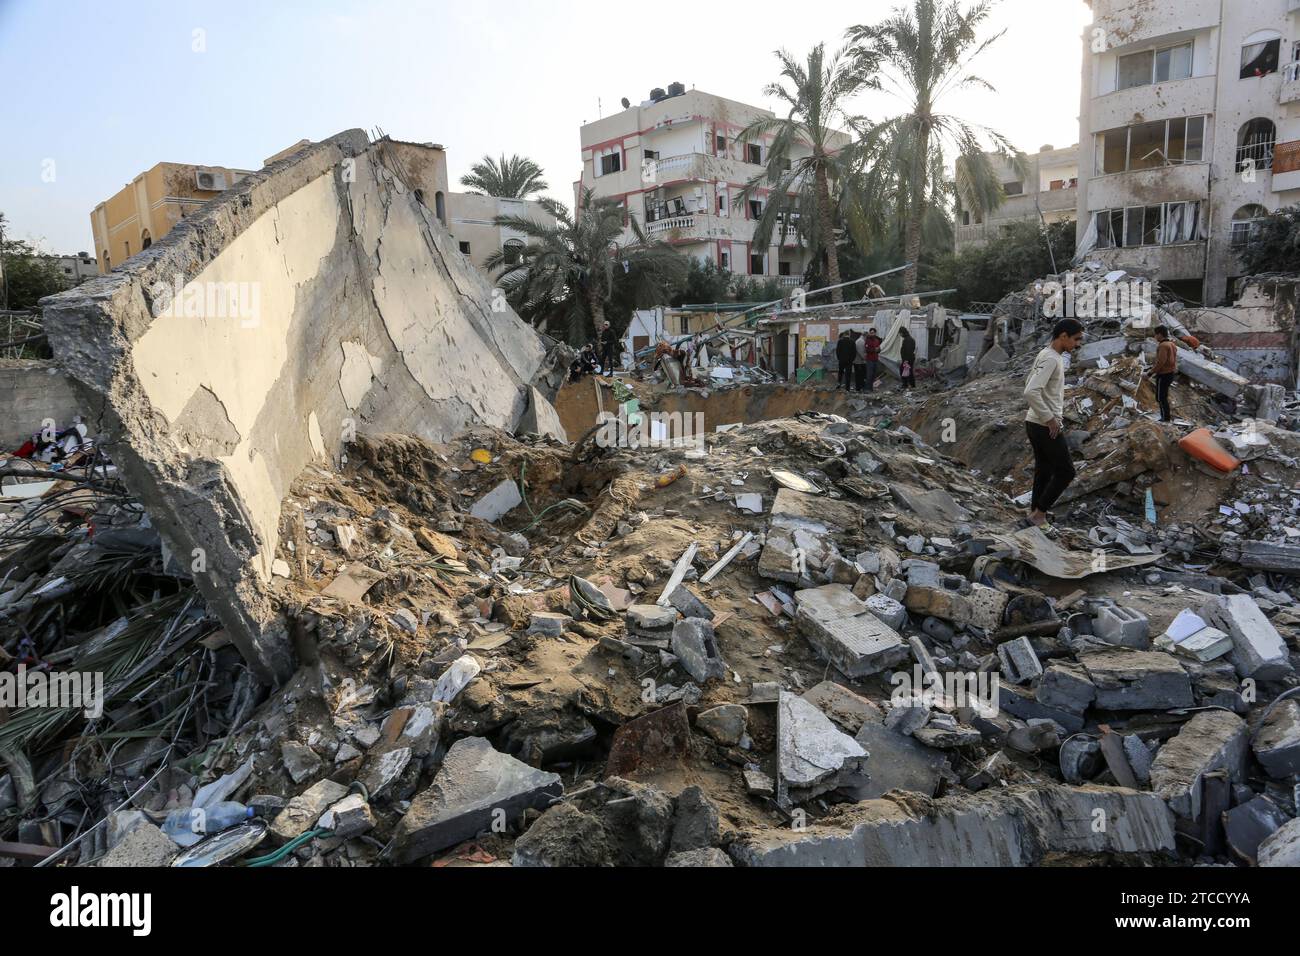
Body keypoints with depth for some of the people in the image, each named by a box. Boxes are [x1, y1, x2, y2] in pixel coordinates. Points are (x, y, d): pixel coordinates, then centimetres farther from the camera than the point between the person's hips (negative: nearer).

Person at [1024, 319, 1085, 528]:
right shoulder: (1051, 359, -19)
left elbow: (1030, 386, 22)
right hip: (1047, 427, -10)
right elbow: (1030, 392, -30)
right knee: (1065, 472, 0)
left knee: (1044, 470, 15)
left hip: (1035, 424, 10)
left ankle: (1036, 513, 21)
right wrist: (1050, 419, -22)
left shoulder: (1045, 355, 12)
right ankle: (1039, 513, 5)